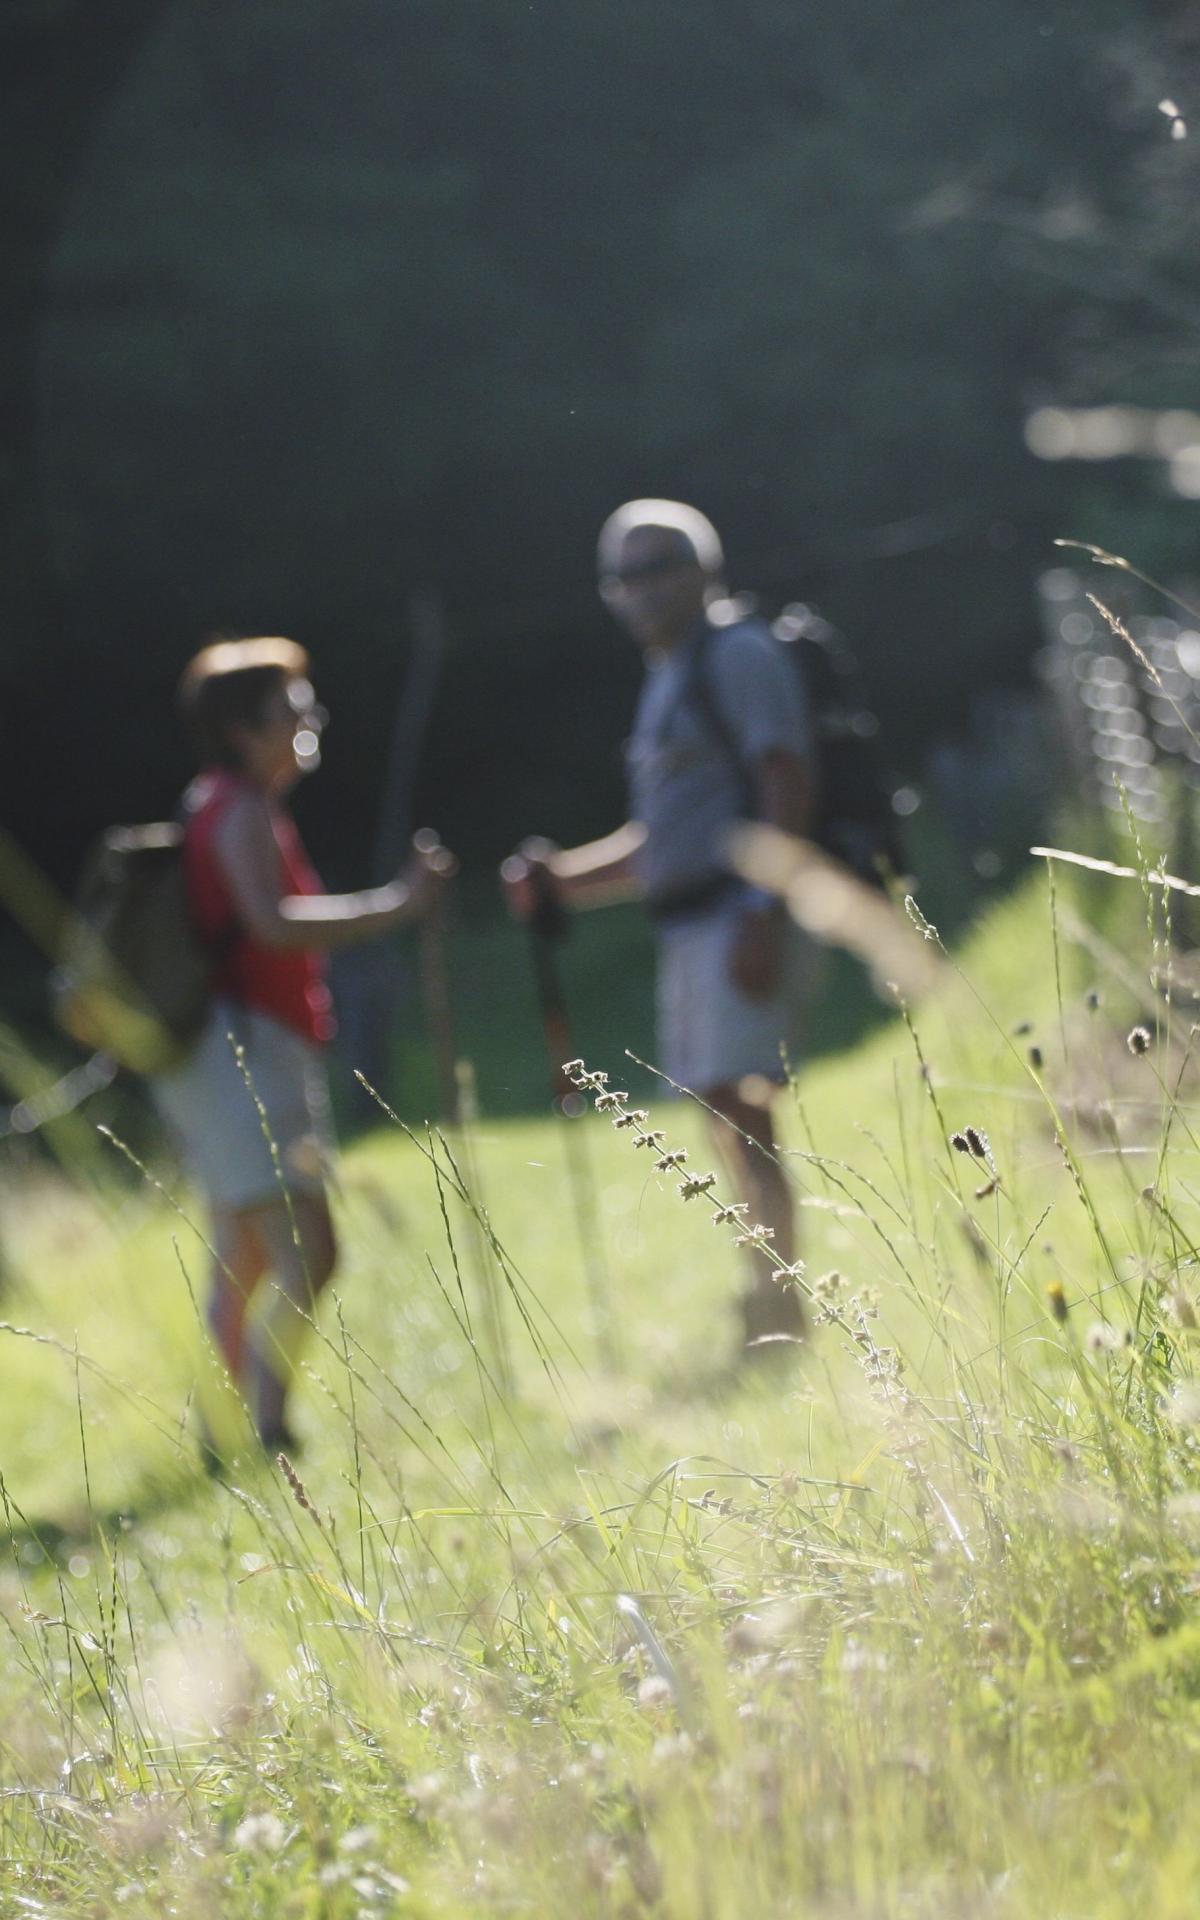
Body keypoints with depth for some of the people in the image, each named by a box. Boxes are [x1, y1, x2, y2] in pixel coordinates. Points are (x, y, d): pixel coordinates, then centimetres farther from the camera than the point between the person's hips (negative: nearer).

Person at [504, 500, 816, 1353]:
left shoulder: (737, 655, -5)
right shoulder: (669, 679, 23)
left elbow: (788, 787, -15)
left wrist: (764, 914, -24)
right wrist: (564, 874, 15)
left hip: (740, 921, -10)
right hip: (689, 930, 10)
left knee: (742, 1115, -15)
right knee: (734, 1127, 9)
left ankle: (779, 1318, -17)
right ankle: (769, 1321, 12)